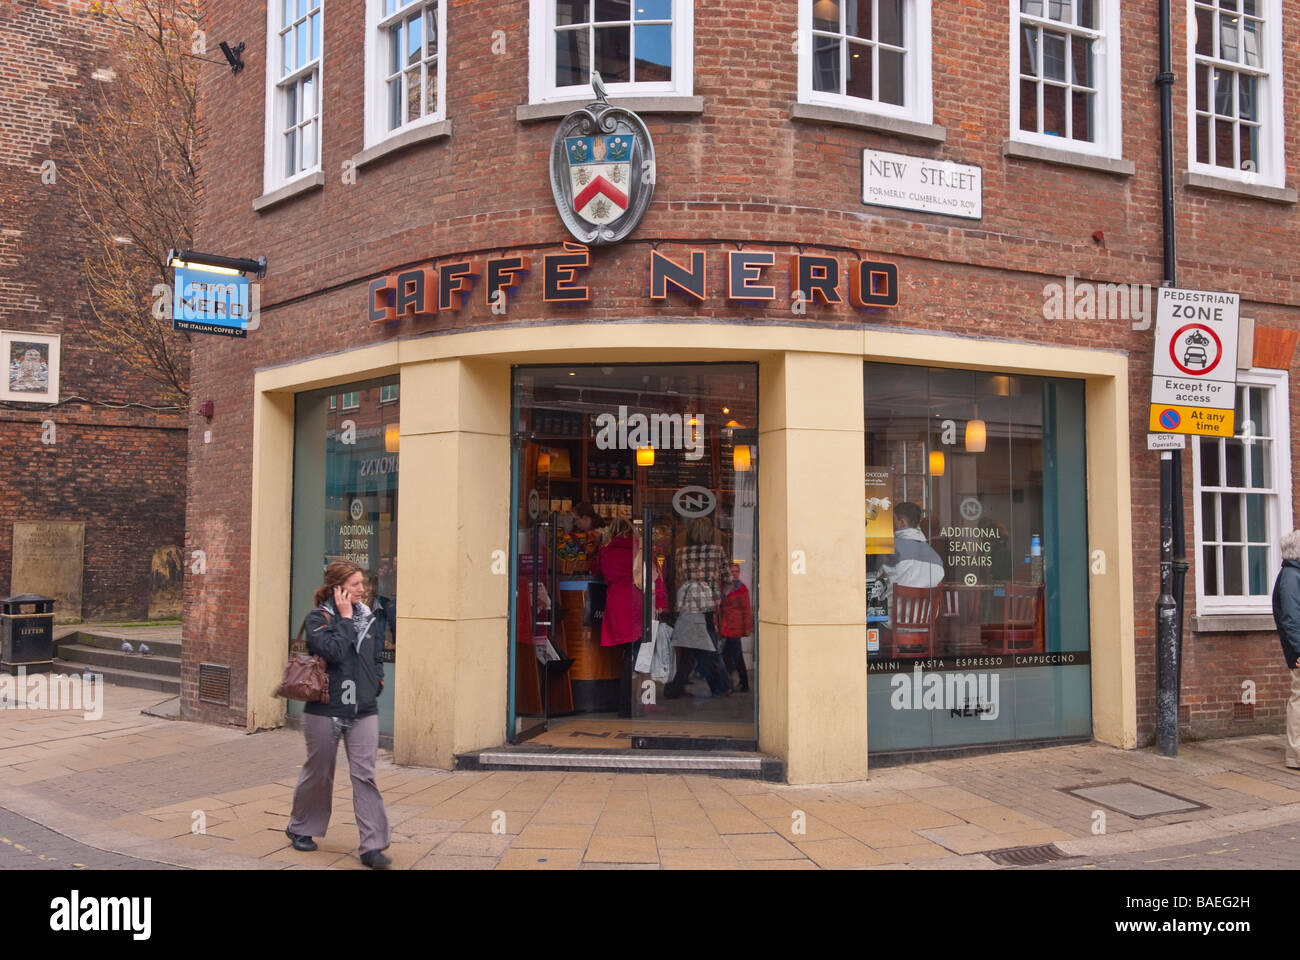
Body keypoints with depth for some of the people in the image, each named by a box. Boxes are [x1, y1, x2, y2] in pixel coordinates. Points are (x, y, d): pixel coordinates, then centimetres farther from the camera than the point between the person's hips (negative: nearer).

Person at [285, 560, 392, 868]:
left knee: (364, 776, -4)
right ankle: (300, 828, 36)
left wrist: (375, 684, 7)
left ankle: (373, 845, -3)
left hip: (363, 711, 3)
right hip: (324, 711, -3)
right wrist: (345, 619, -16)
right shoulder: (317, 619, -7)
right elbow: (333, 652, -23)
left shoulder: (369, 618, 8)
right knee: (318, 773, 12)